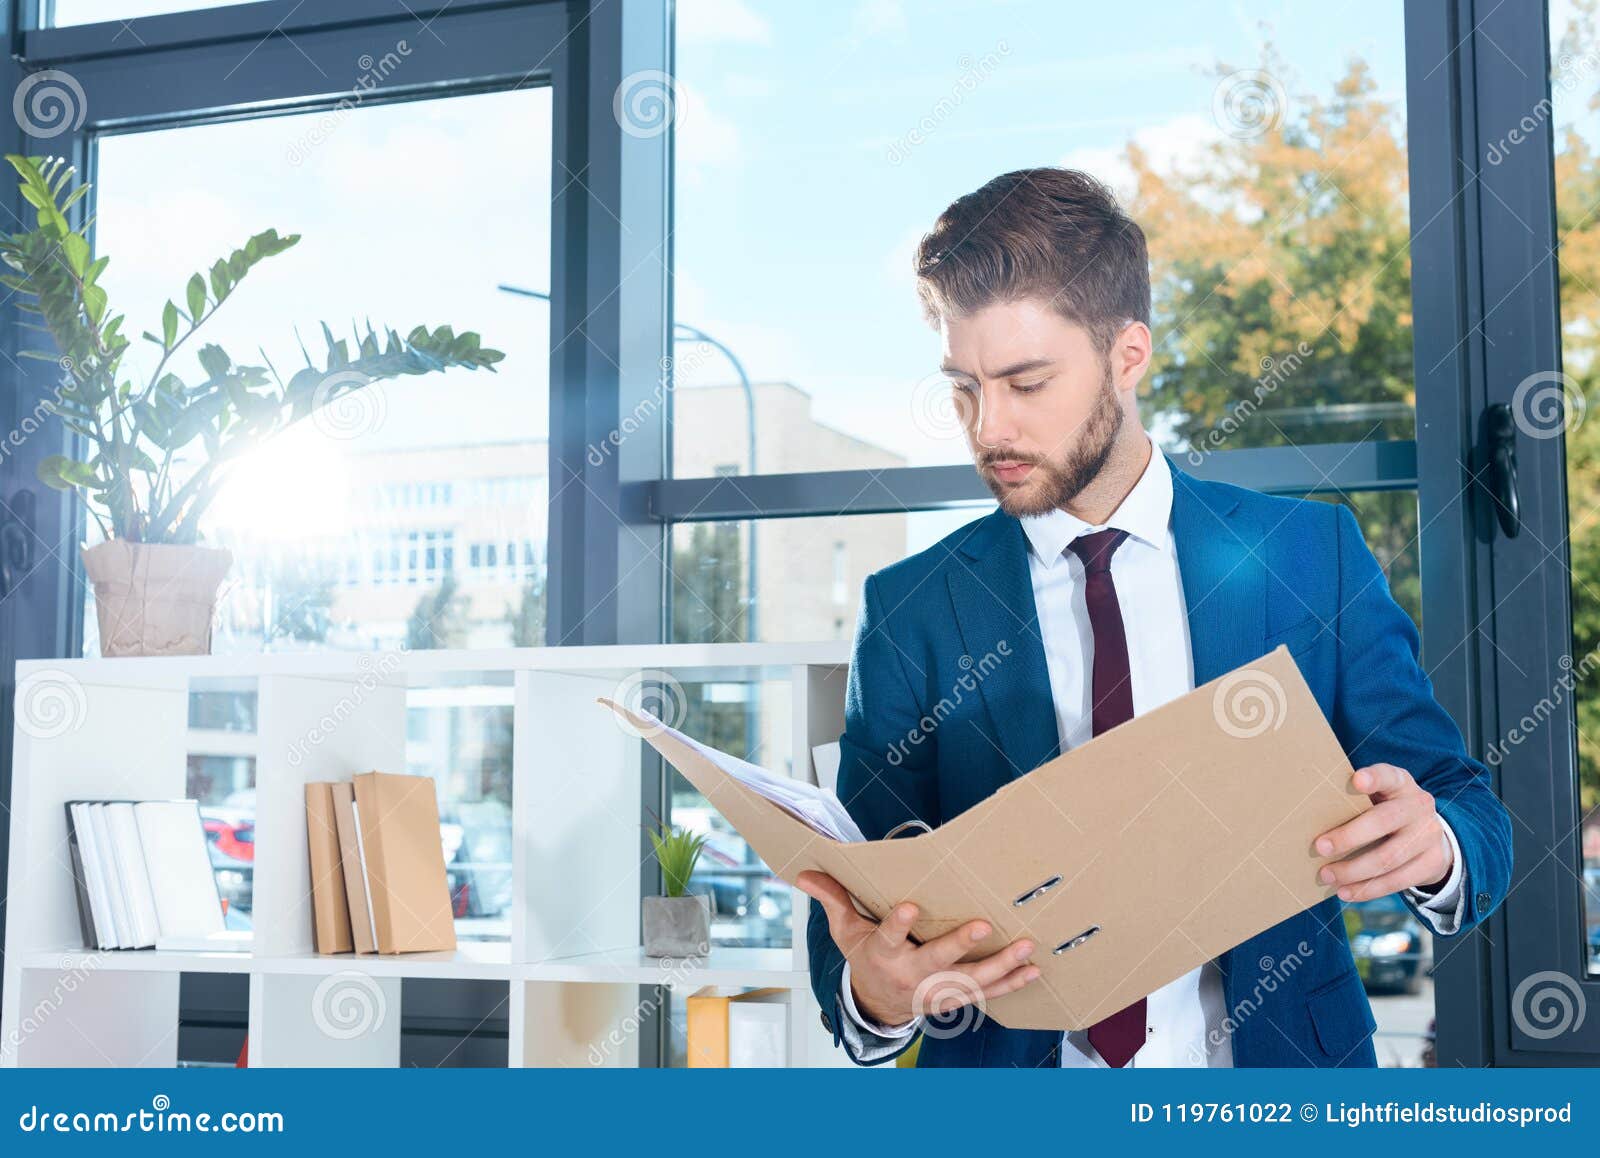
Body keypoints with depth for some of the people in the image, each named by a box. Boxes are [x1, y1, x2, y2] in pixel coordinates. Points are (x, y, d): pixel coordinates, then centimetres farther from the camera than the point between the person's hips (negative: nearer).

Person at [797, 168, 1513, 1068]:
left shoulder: (1312, 554, 5)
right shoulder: (910, 611, 5)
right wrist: (871, 992, -19)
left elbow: (1466, 813, 7)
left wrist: (1433, 847, -16)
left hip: (1276, 1068, 3)